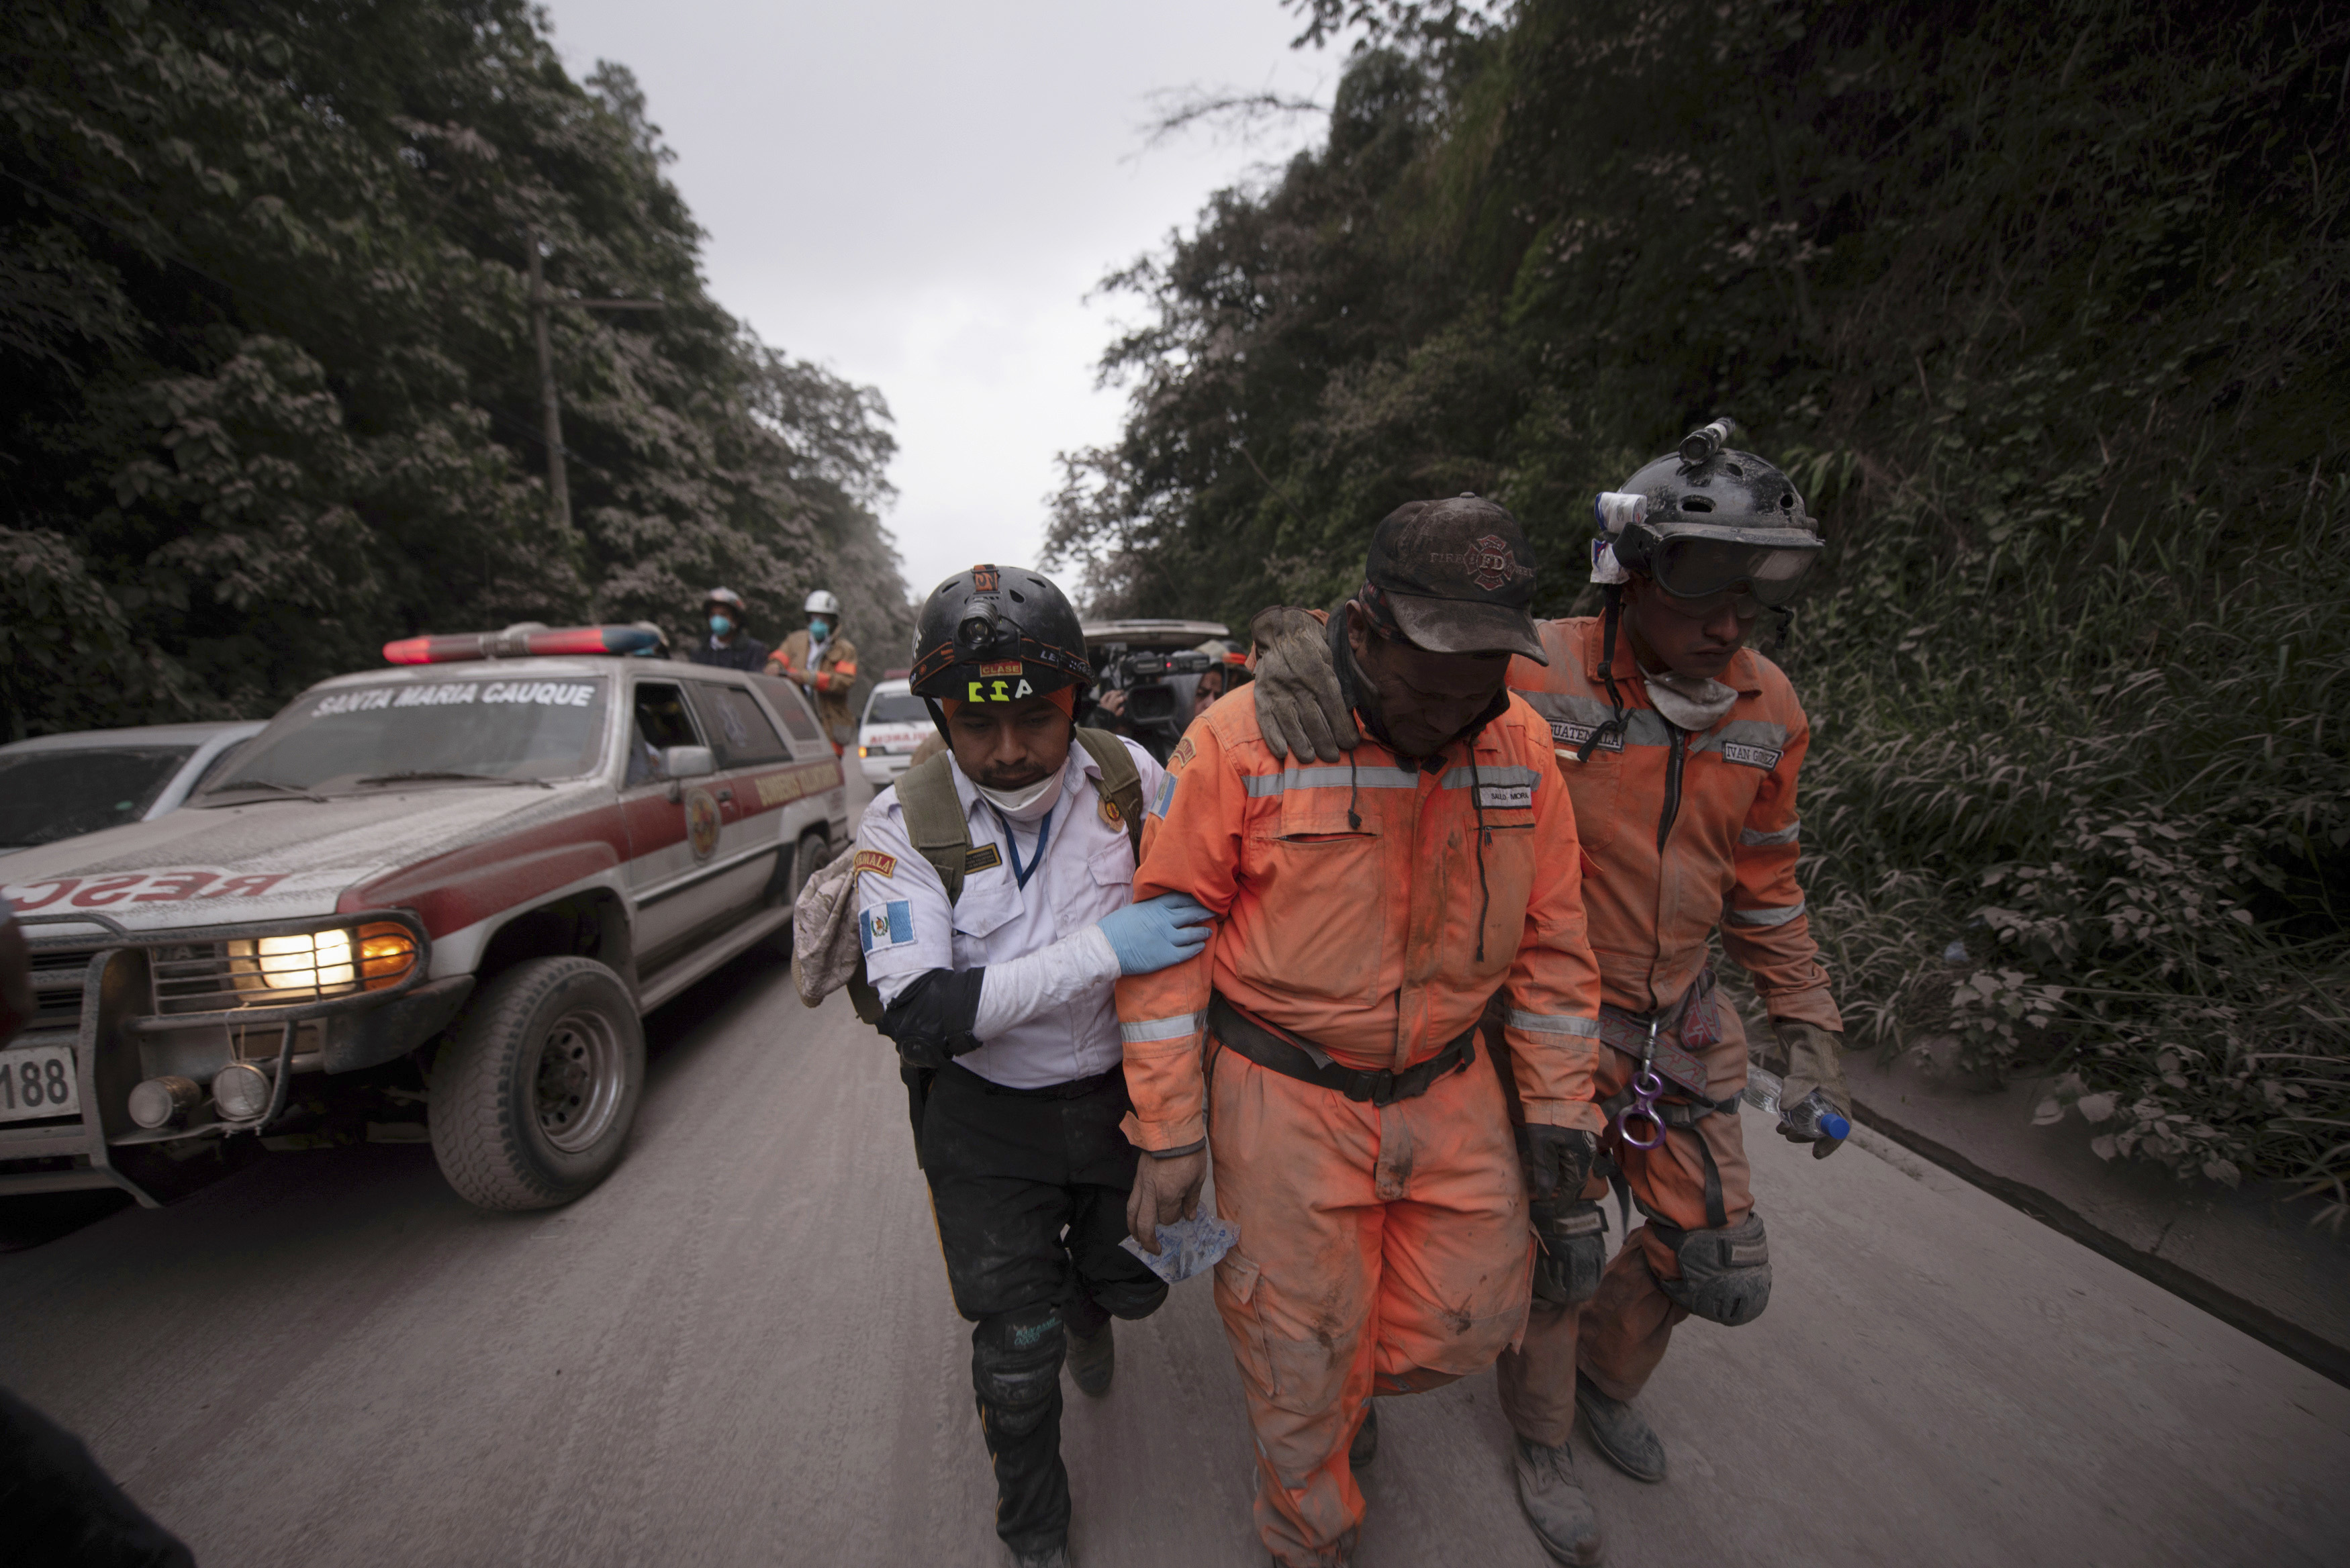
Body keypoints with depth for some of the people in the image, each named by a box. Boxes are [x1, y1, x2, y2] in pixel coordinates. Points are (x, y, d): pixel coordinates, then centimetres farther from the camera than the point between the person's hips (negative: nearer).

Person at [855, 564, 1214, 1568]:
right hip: (990, 1119, -2)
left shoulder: (1131, 778, -13)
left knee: (1134, 1283, 20)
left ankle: (1086, 1307, 60)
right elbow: (917, 1014, -26)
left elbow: (1195, 905, 3)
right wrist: (1101, 950, -34)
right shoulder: (906, 822, -19)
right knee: (1018, 1350, 8)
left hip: (1123, 1095, 3)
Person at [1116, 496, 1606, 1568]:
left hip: (1446, 1087, 4)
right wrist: (1168, 1136, -11)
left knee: (1473, 1316, 17)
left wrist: (1558, 1102, 9)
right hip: (1285, 1094, -4)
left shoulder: (1520, 747, -5)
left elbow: (1549, 933, 6)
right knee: (1301, 1348, 12)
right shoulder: (1242, 740, -19)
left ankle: (1351, 1382, 51)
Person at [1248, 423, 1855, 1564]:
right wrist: (1301, 645, -42)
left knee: (1723, 1272, 15)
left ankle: (1604, 1378, 49)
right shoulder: (1536, 677, -21)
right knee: (1554, 1254, 13)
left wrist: (1807, 1029, 9)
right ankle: (1544, 1442, 46)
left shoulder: (1767, 710, -2)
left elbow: (1761, 880, 9)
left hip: (1678, 1021, 6)